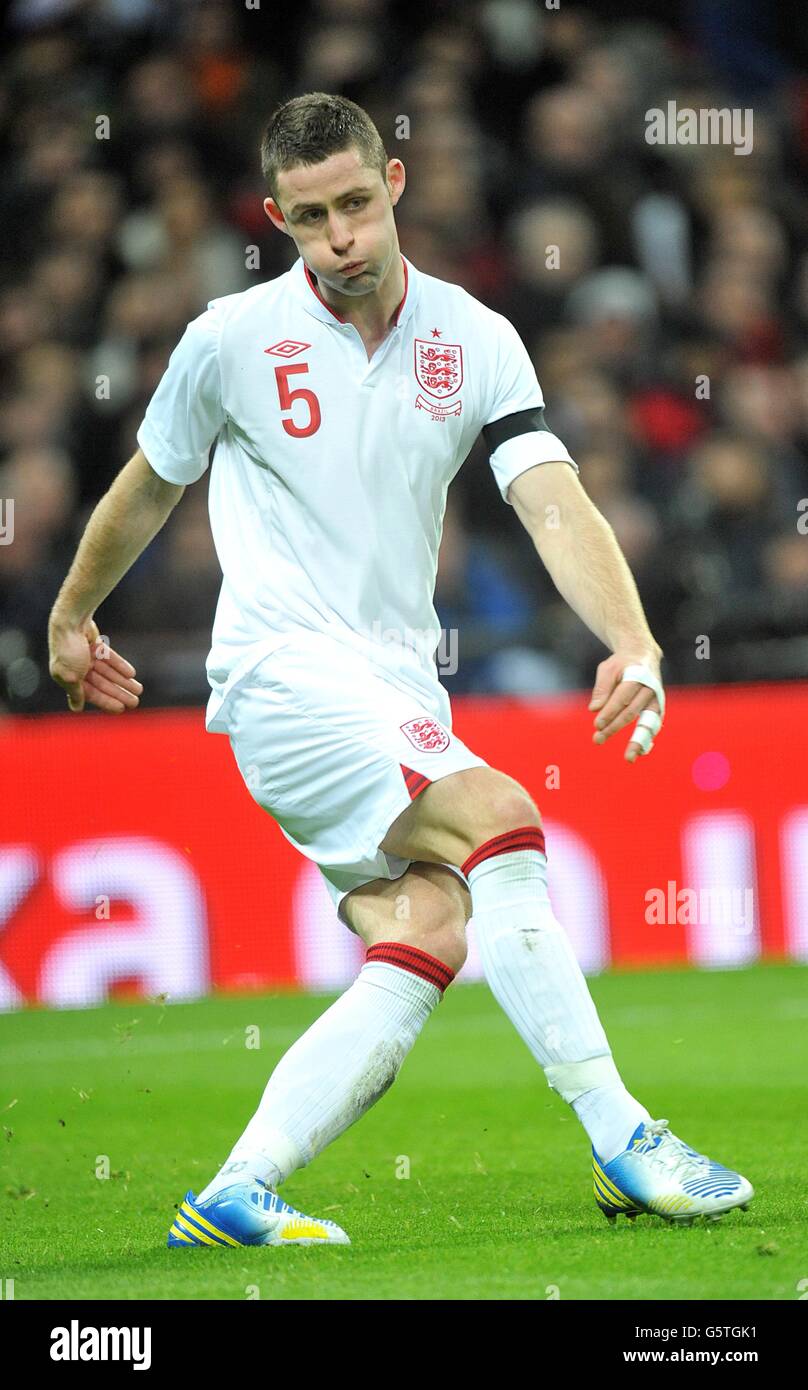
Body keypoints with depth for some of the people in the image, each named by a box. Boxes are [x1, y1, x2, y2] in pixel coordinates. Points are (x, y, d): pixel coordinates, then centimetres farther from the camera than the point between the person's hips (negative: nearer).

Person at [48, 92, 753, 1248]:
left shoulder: (473, 340, 2)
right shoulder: (232, 339, -4)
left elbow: (556, 506, -9)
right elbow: (149, 489, 14)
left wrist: (633, 646, -26)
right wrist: (71, 618, 26)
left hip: (401, 696, 5)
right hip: (285, 671, -5)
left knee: (430, 935, -13)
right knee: (497, 816, -25)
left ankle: (234, 1197, -6)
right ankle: (621, 1142, -28)